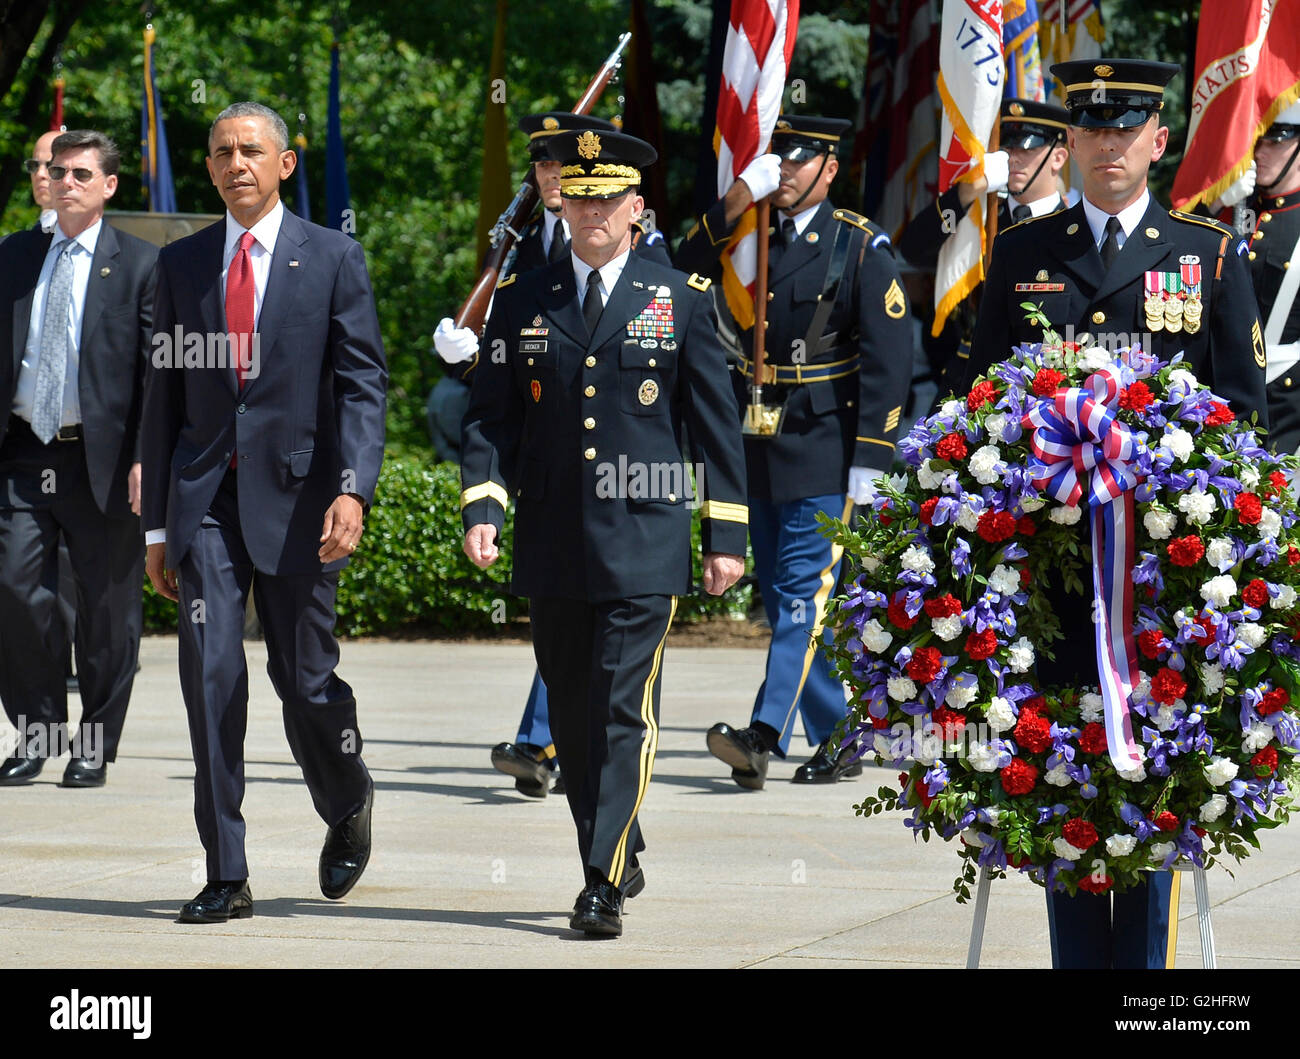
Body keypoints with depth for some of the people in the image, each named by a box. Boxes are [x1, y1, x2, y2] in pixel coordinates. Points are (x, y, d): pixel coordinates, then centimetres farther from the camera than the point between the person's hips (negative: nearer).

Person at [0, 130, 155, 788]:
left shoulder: (141, 265, 1)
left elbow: (159, 373, -2)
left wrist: (145, 460, -11)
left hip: (101, 457, -3)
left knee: (106, 606, 3)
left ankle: (96, 747, 15)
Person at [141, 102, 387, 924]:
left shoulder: (334, 259, 2)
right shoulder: (182, 264, 10)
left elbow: (364, 383, -3)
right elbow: (164, 394, 13)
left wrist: (353, 489, -17)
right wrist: (159, 523, 10)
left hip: (297, 494, -2)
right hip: (206, 499, 2)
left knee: (305, 677, 3)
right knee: (210, 674, -8)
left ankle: (349, 809, 33)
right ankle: (227, 876, -4)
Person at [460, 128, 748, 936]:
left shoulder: (682, 300, 3)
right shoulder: (524, 301, 9)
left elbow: (718, 424, 5)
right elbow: (492, 416, 8)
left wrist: (727, 536, 1)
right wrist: (482, 510, -7)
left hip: (645, 544, -3)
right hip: (553, 549, 3)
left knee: (625, 715, -10)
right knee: (573, 718, 11)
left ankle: (604, 888, -11)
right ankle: (620, 858, 27)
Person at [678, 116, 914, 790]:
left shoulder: (861, 249, -3)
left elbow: (888, 360, -8)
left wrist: (869, 461, -14)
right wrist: (733, 206, -7)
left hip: (823, 452, -6)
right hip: (757, 453, 6)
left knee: (804, 592, -13)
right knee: (781, 599, 8)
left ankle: (765, 734, -22)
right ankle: (837, 741, 16)